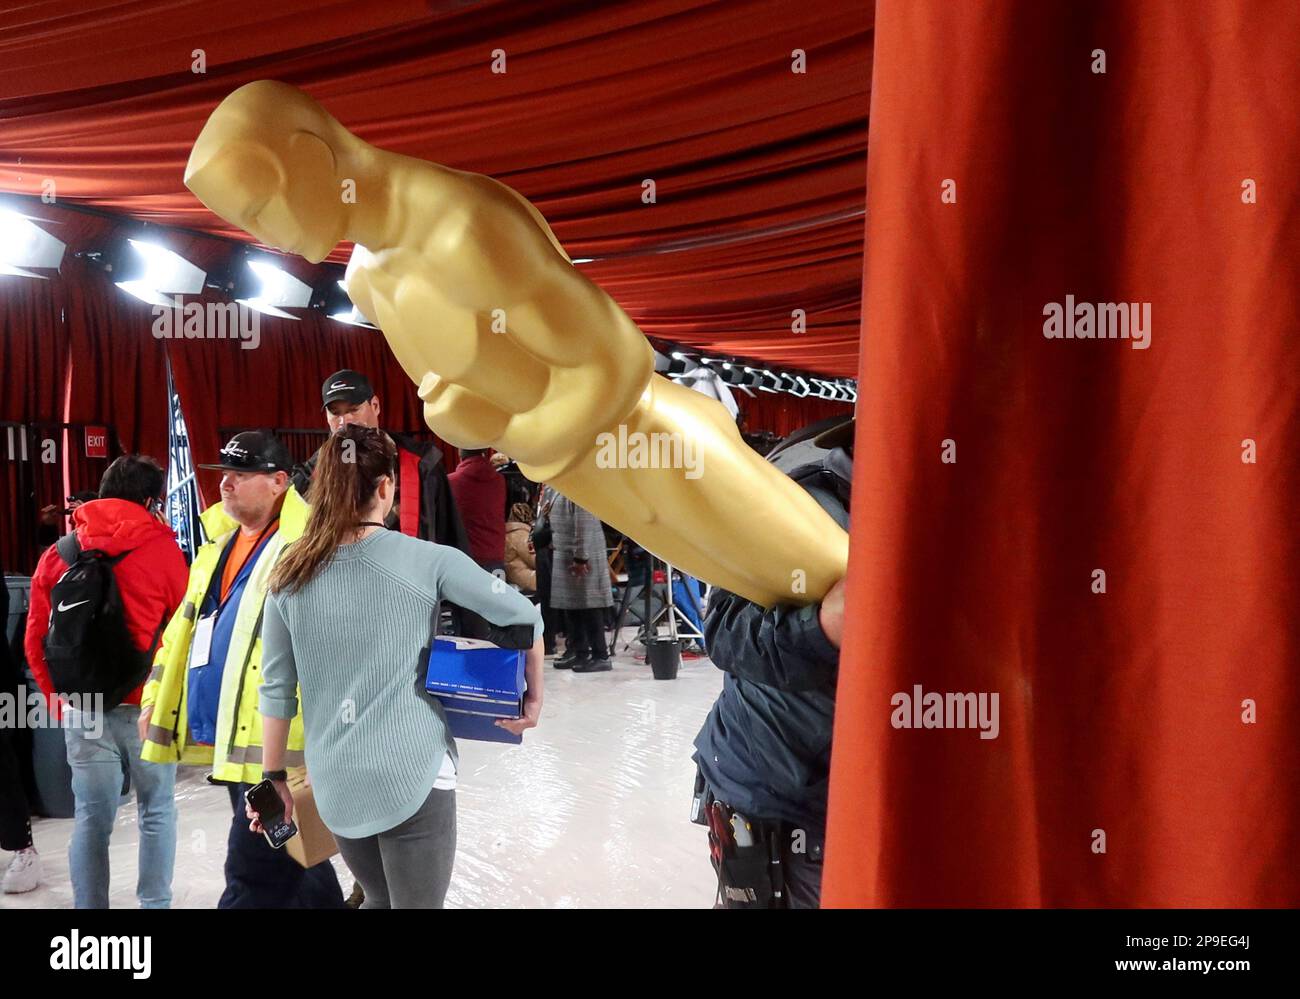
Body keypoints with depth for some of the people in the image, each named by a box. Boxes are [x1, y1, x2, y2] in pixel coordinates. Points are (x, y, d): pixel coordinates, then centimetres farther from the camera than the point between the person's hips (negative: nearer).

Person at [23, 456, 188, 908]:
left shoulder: (56, 555, 4)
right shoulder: (161, 549, -8)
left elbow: (35, 640, 7)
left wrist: (58, 699, 16)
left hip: (81, 707, 3)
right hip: (146, 706, -3)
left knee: (91, 819, 9)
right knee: (156, 811, 11)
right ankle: (154, 904, 13)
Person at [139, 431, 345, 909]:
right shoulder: (219, 543, 15)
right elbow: (184, 626, 24)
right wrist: (155, 698, 22)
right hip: (228, 737, 9)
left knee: (254, 878, -1)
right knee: (295, 862, 22)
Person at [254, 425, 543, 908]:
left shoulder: (290, 576, 2)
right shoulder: (425, 559, -7)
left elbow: (277, 689, 4)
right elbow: (523, 617, -8)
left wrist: (275, 775, 13)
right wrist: (533, 696, 6)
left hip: (334, 784, 5)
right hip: (413, 776, -4)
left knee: (381, 899, 27)